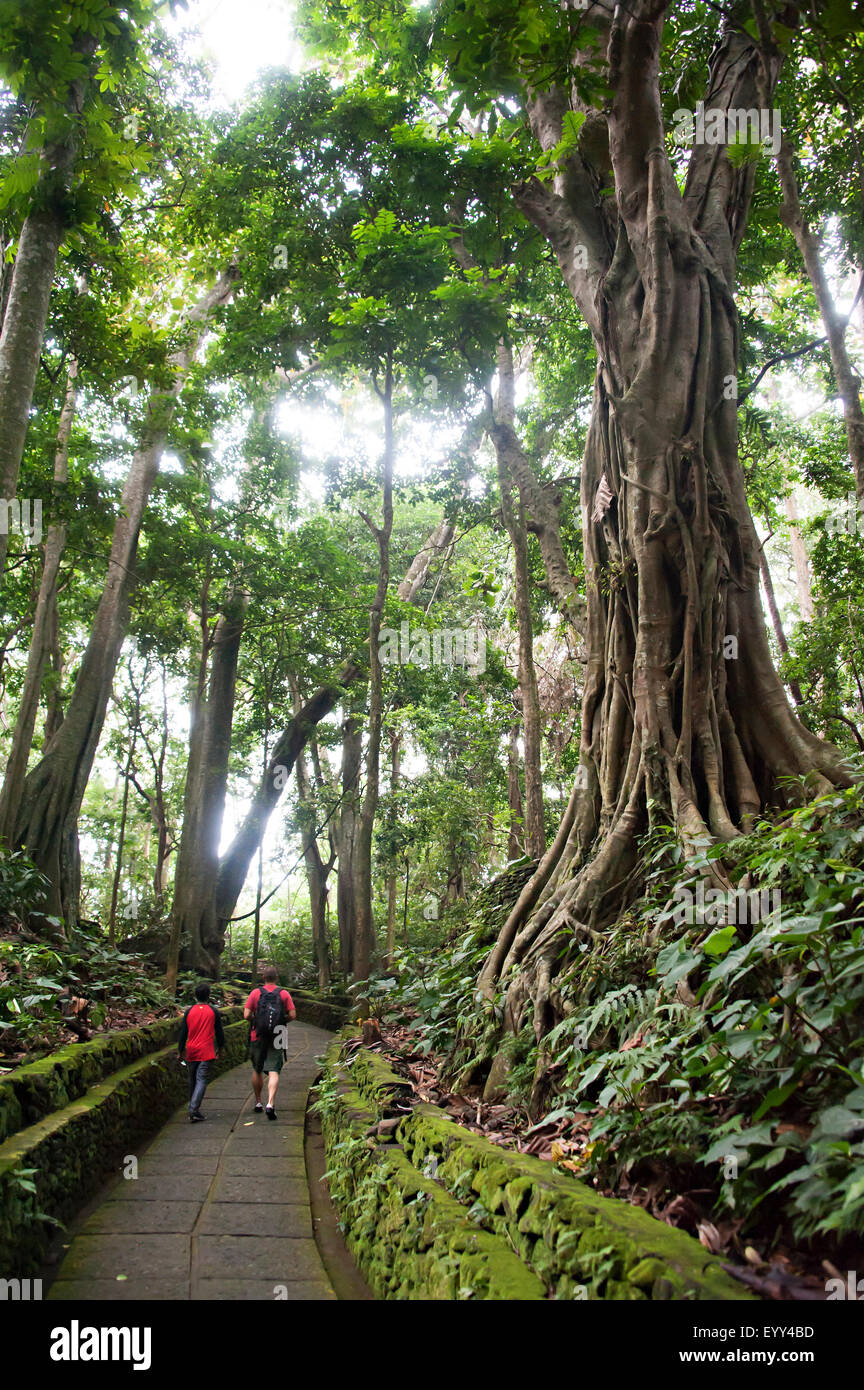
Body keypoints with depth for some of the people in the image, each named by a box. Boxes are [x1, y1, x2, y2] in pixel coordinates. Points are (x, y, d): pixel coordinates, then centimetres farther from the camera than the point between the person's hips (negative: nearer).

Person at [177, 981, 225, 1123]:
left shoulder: (189, 1011, 4)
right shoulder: (214, 1012, -1)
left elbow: (183, 1033, 5)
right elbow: (219, 1032, 4)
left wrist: (180, 1051, 13)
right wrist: (219, 1048, 18)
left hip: (191, 1052, 3)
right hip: (206, 1052, -3)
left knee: (192, 1080, 16)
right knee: (202, 1080, -6)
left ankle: (193, 1108, 25)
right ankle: (194, 1110, -19)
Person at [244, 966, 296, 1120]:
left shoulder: (256, 993, -1)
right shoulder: (284, 994, 1)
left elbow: (246, 1015, -6)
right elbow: (293, 1015, -3)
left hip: (258, 1038, 1)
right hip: (277, 1039, -1)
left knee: (257, 1070, 18)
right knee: (273, 1072, -3)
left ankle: (258, 1102, 28)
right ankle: (270, 1103, -20)